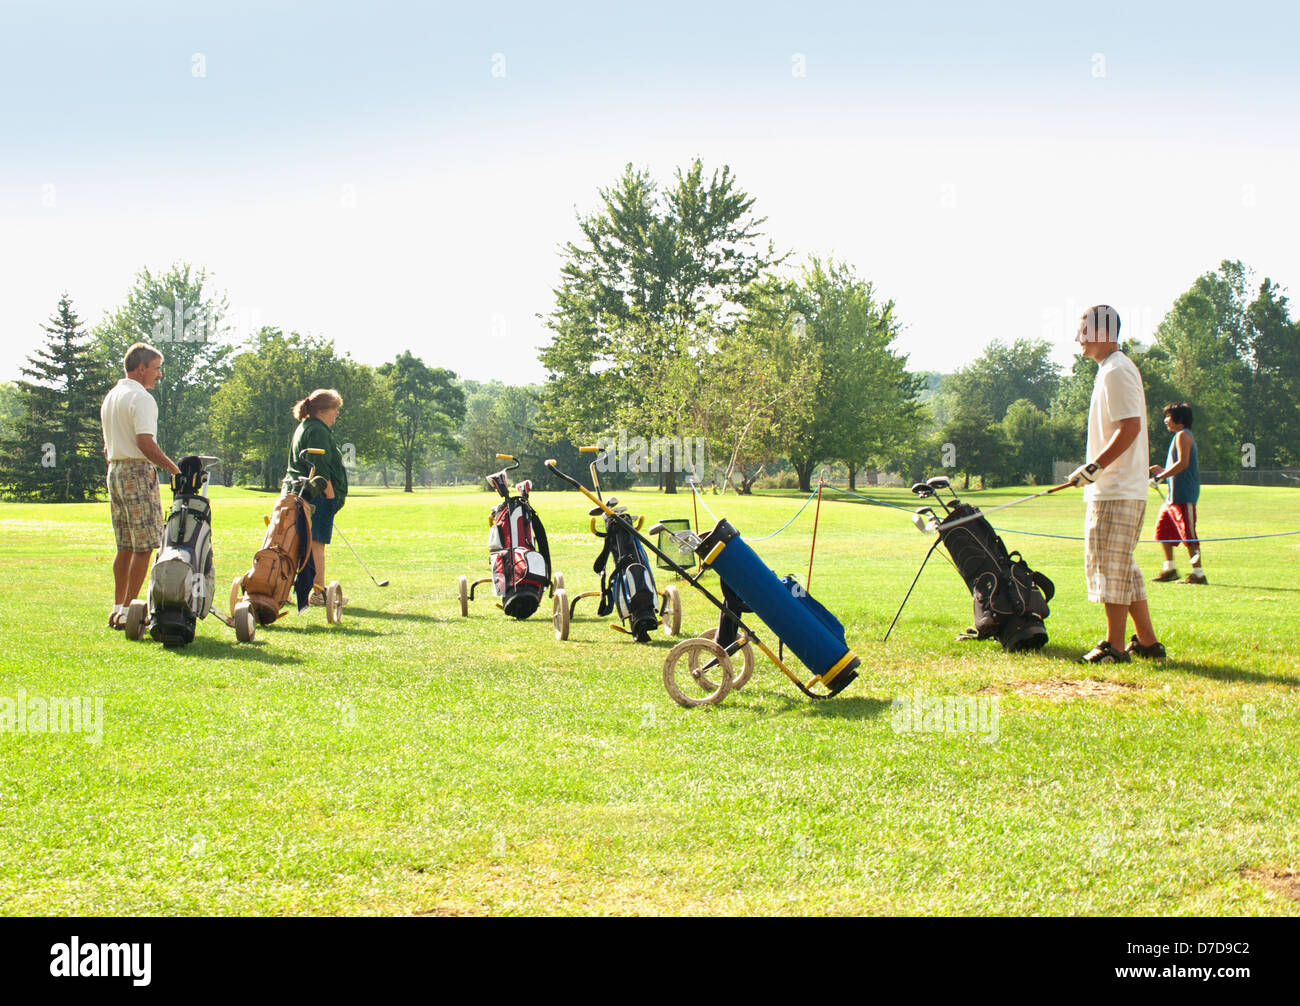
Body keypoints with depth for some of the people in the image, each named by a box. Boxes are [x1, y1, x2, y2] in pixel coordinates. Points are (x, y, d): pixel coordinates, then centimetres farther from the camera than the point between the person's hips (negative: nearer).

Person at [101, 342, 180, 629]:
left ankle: (118, 608, 13)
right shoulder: (140, 397, -11)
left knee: (125, 547, 12)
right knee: (145, 546, -6)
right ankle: (128, 608, -9)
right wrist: (175, 469, -15)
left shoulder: (110, 397, 19)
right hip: (138, 471, -9)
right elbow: (145, 444, -20)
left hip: (115, 471, 9)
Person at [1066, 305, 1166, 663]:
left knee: (1113, 566, -7)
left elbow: (1130, 427, -22)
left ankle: (1115, 646, -3)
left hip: (1118, 492, -11)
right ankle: (1147, 641, 19)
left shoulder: (1117, 371, -13)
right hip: (1109, 488, 11)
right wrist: (1094, 471, 17)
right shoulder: (1110, 370, 18)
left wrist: (1095, 466, -22)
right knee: (1122, 568, 14)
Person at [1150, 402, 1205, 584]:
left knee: (1188, 534, -9)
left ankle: (1198, 573, -8)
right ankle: (1169, 569, 20)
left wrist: (1160, 476, -19)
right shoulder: (1180, 436, 20)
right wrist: (1163, 471, 17)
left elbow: (1183, 463, -22)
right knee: (1163, 528, 14)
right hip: (1174, 494, 11)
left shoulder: (1182, 435, -11)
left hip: (1183, 495, -11)